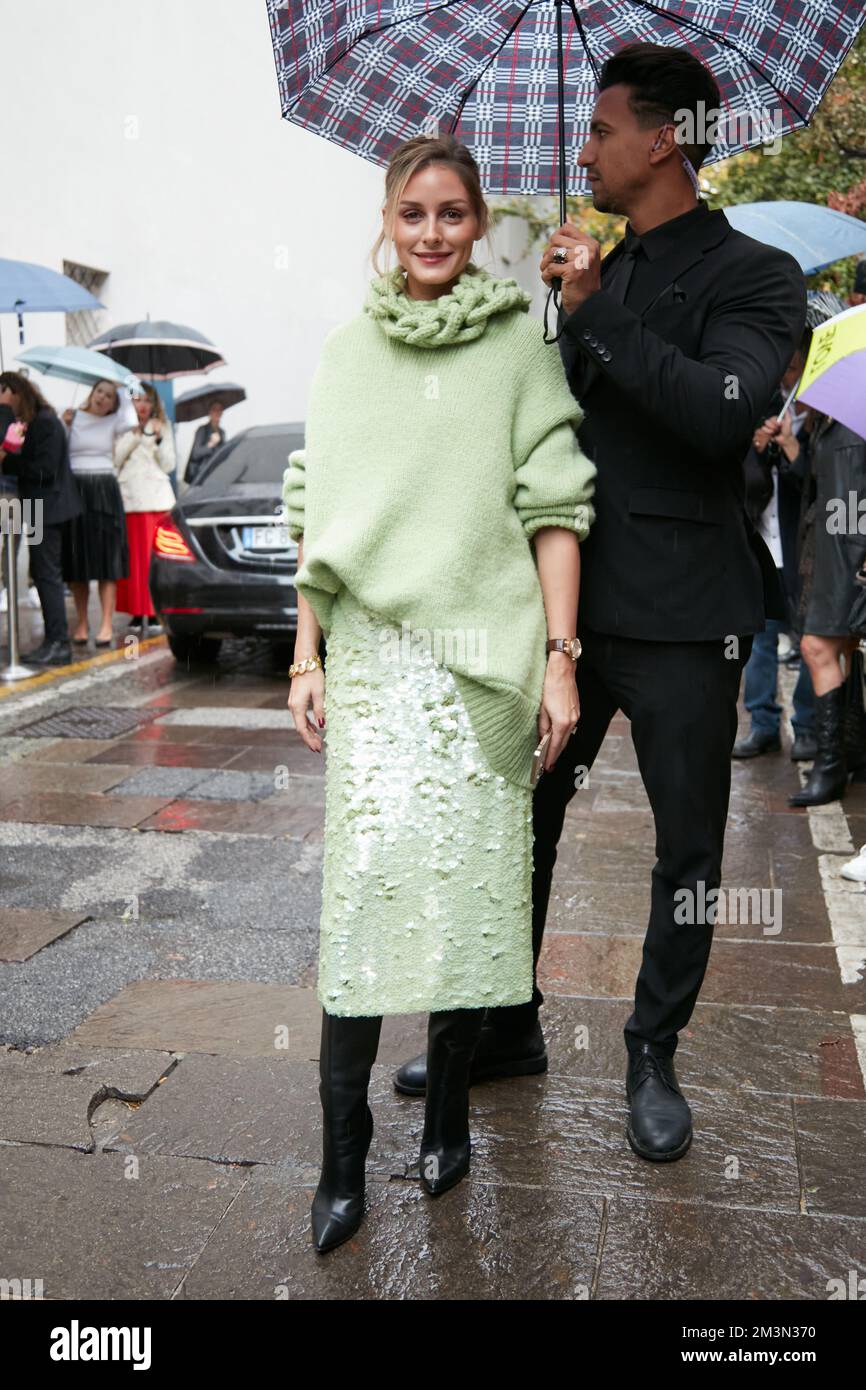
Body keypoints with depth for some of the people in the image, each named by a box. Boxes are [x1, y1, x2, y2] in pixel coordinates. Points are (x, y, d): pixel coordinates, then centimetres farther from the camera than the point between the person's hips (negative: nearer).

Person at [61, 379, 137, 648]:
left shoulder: (113, 422, 8)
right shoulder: (73, 418, 8)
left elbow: (131, 422, -15)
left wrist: (121, 388, -4)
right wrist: (64, 426, -10)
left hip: (104, 492, -1)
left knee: (107, 560, -4)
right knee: (76, 564, 4)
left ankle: (106, 625, -2)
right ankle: (82, 623, 13)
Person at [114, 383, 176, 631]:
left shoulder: (162, 427, 14)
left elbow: (168, 465, 7)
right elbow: (114, 461, -4)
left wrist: (159, 439, -7)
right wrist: (134, 434, -8)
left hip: (157, 499, 1)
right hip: (129, 499, -1)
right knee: (134, 557, -3)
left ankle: (156, 612, 0)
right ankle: (137, 612, 2)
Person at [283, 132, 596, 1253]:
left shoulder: (518, 343, 7)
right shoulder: (344, 352, 13)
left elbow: (553, 508, 1)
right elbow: (316, 513, 13)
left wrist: (560, 655, -6)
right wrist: (306, 657, 7)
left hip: (485, 654, -1)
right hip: (373, 653, 1)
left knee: (471, 874, 1)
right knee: (372, 868, -8)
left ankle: (446, 1098, 21)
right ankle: (341, 1152, 0)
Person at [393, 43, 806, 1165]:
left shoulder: (753, 277, -5)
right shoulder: (596, 276, 15)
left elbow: (724, 411, -23)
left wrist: (595, 312, -18)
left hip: (681, 618, -6)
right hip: (573, 602, 6)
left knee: (686, 848, 6)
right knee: (519, 820, 11)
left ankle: (653, 1058, 26)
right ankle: (507, 1028, 28)